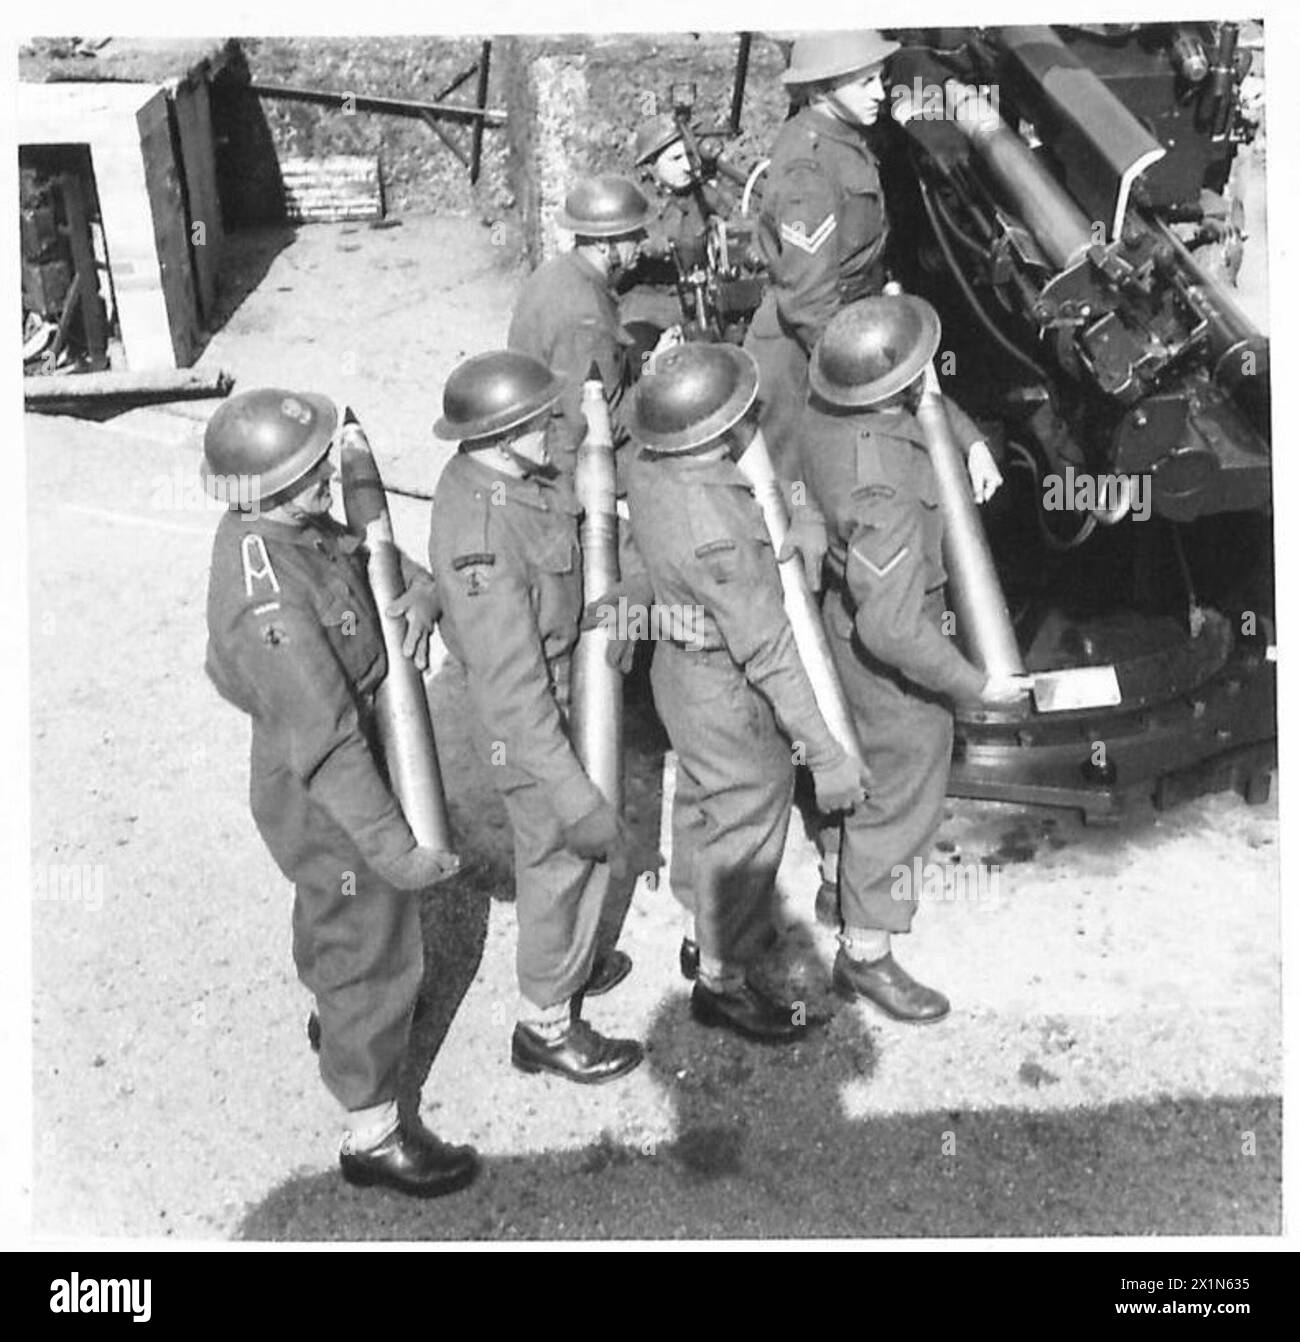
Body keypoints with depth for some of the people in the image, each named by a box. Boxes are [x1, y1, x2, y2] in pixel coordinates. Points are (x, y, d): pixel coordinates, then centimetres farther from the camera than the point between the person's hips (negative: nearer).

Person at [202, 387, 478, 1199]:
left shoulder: (271, 524, -10)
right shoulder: (273, 604, -37)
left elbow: (364, 551, 4)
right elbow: (327, 743, -36)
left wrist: (421, 589, -18)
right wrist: (392, 846, -31)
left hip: (340, 764, 9)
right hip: (327, 798, -9)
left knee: (329, 910, 33)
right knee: (375, 954, 8)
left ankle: (337, 1012, 62)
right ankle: (373, 1138, 27)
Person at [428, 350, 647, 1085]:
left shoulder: (487, 474, -8)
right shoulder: (484, 540, -36)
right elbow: (513, 690, -36)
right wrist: (577, 800, -34)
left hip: (561, 687, 9)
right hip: (533, 721, -9)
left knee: (553, 853, 27)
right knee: (569, 858, 9)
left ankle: (565, 963, 51)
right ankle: (547, 1025, 29)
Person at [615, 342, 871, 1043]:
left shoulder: (648, 467, -12)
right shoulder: (717, 532, -36)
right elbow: (769, 655, -31)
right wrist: (827, 755, -24)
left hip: (679, 663, 9)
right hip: (727, 695, -9)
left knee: (702, 804, 28)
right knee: (746, 828, 12)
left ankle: (705, 927, 51)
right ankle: (722, 979, 32)